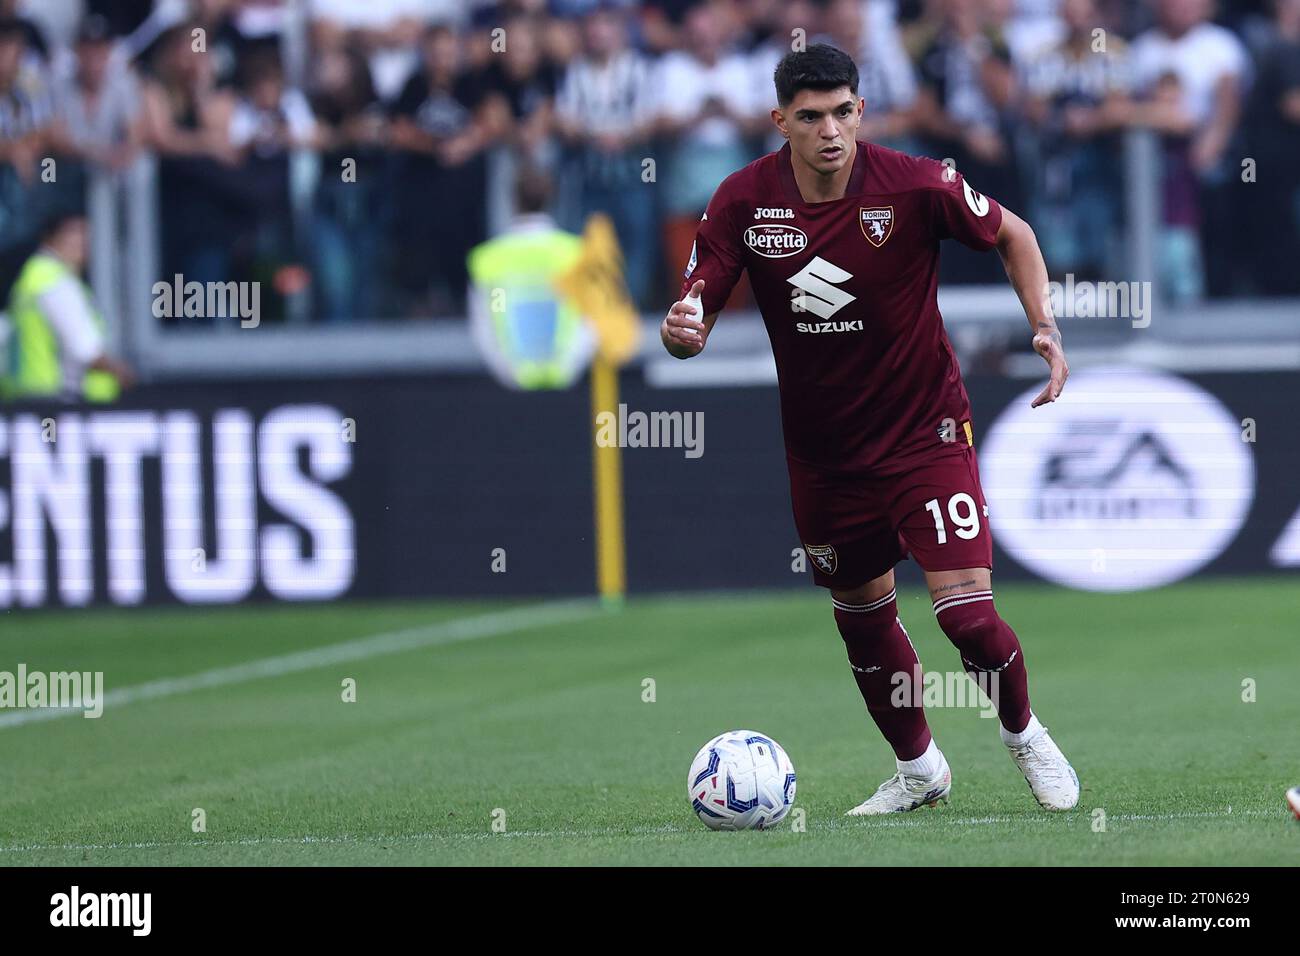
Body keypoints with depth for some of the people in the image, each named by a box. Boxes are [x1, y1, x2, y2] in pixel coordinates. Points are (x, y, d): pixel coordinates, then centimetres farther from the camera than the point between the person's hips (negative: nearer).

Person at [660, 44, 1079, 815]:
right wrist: (682, 330, -32)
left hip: (925, 430, -3)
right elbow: (698, 306, -8)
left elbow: (1012, 233, 0)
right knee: (862, 613, 16)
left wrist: (1045, 326, -11)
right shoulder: (744, 201, -11)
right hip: (822, 452, 3)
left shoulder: (915, 187, -18)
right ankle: (918, 770, 39)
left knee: (967, 610, -13)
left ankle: (1025, 735, 18)